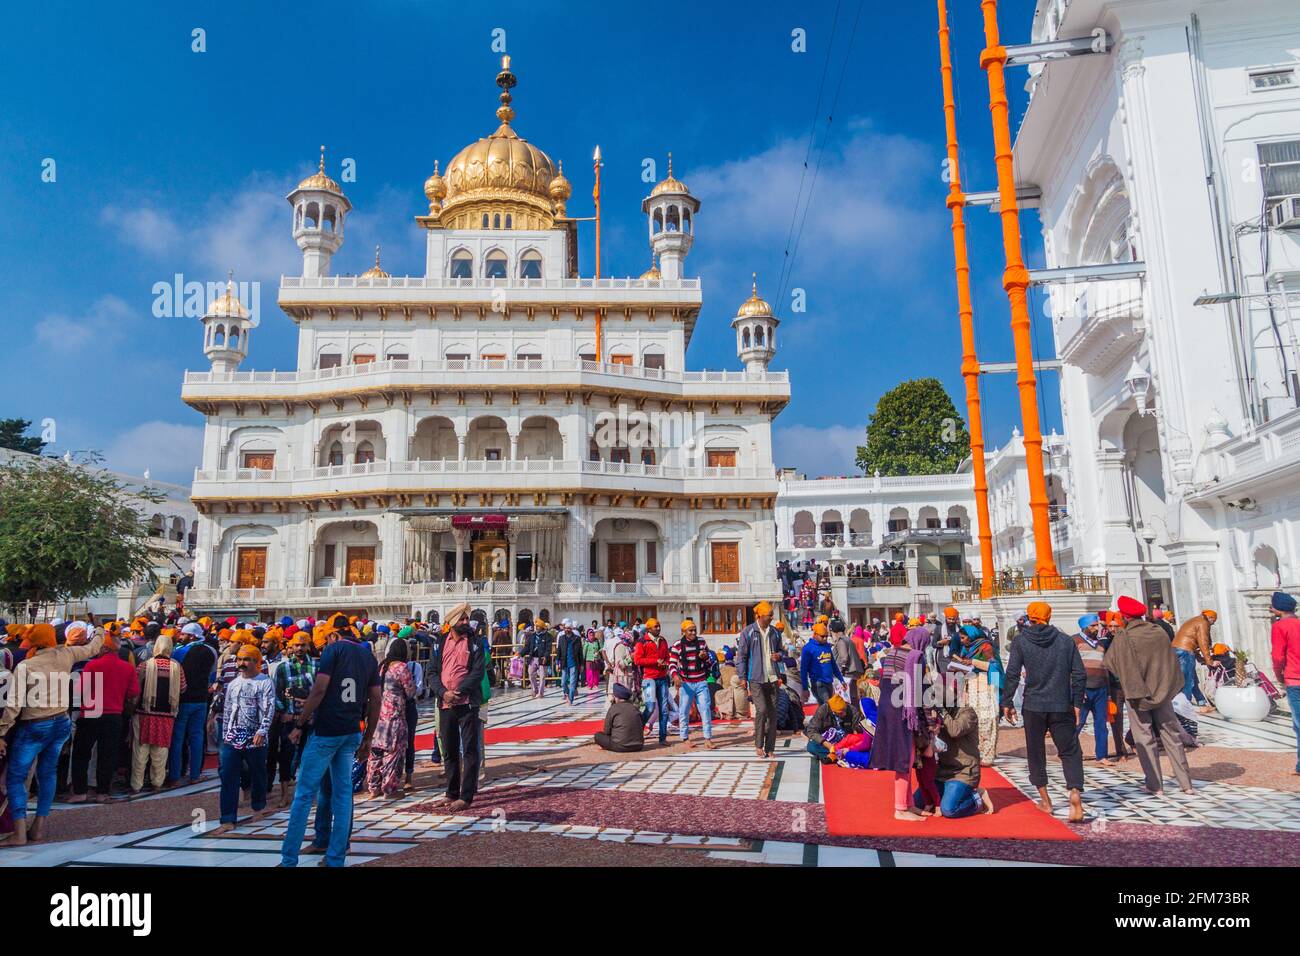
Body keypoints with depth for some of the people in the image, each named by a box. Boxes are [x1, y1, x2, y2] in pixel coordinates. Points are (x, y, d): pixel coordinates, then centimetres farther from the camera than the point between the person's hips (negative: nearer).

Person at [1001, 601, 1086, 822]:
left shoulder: (1020, 641, -3)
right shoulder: (1065, 640, 3)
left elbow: (1012, 674, -7)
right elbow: (1079, 674, 2)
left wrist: (1007, 702, 1)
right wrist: (1077, 703, 11)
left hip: (1034, 706, -1)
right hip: (1062, 706, 1)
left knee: (1035, 751, 13)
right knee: (1070, 751, 7)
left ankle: (1044, 799, 17)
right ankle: (1075, 793, -14)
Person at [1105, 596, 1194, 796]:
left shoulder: (1123, 638, -15)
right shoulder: (1160, 633, -1)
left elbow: (1108, 663, -8)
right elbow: (1172, 664, 10)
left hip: (1137, 696, -4)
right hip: (1162, 693, 4)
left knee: (1145, 740, 5)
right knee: (1171, 736, 13)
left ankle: (1155, 785, 7)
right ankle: (1186, 783, 15)